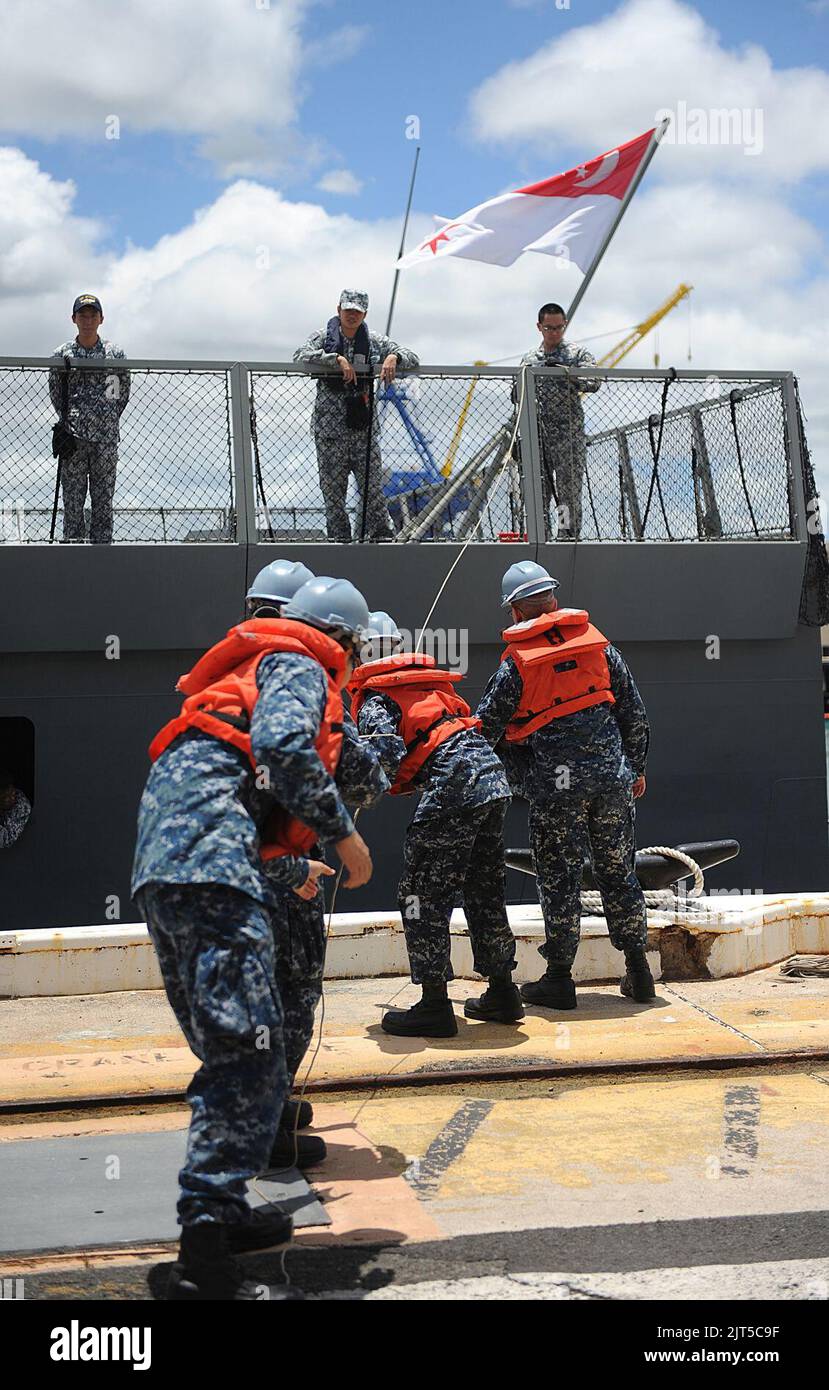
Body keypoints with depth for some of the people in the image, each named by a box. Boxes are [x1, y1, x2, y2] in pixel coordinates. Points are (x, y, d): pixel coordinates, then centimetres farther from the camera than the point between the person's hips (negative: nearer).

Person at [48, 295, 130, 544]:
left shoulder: (116, 354, 8)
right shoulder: (62, 354, 7)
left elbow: (123, 393, 10)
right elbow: (55, 393, 12)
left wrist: (108, 420, 2)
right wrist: (69, 420, 1)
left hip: (106, 437, 0)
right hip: (74, 438, 0)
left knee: (104, 498, 1)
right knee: (72, 498, -2)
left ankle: (102, 546, 5)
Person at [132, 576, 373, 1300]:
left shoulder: (265, 666, 35)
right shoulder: (299, 664, 8)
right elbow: (283, 745, -15)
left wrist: (295, 867, 52)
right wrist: (342, 832, -5)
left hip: (163, 870, 10)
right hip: (212, 867, -10)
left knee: (230, 1056, 17)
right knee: (250, 1057, -15)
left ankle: (221, 1211, 25)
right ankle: (205, 1254, -21)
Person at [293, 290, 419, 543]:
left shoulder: (375, 341, 11)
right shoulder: (324, 338, 5)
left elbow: (413, 359, 10)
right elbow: (301, 355, -13)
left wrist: (394, 357, -12)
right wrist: (337, 358, -21)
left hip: (364, 426, 2)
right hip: (330, 427, -1)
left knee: (373, 487, -1)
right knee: (333, 489, 0)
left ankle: (382, 536, 5)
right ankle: (339, 539, 6)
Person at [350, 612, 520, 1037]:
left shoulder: (373, 697, -1)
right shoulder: (427, 678, 23)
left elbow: (388, 755, -16)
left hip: (454, 789, -8)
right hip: (493, 778, 8)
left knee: (423, 895, 2)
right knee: (485, 891, 19)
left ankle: (435, 1006, 4)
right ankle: (502, 994, 28)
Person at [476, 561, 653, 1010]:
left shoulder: (517, 661, -6)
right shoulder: (597, 642, 6)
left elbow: (485, 728, -1)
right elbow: (634, 712, 11)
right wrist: (635, 767, 21)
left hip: (555, 785, -4)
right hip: (612, 778, 4)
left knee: (559, 880, 5)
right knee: (618, 872, 13)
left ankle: (559, 978, 12)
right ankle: (638, 972, 19)